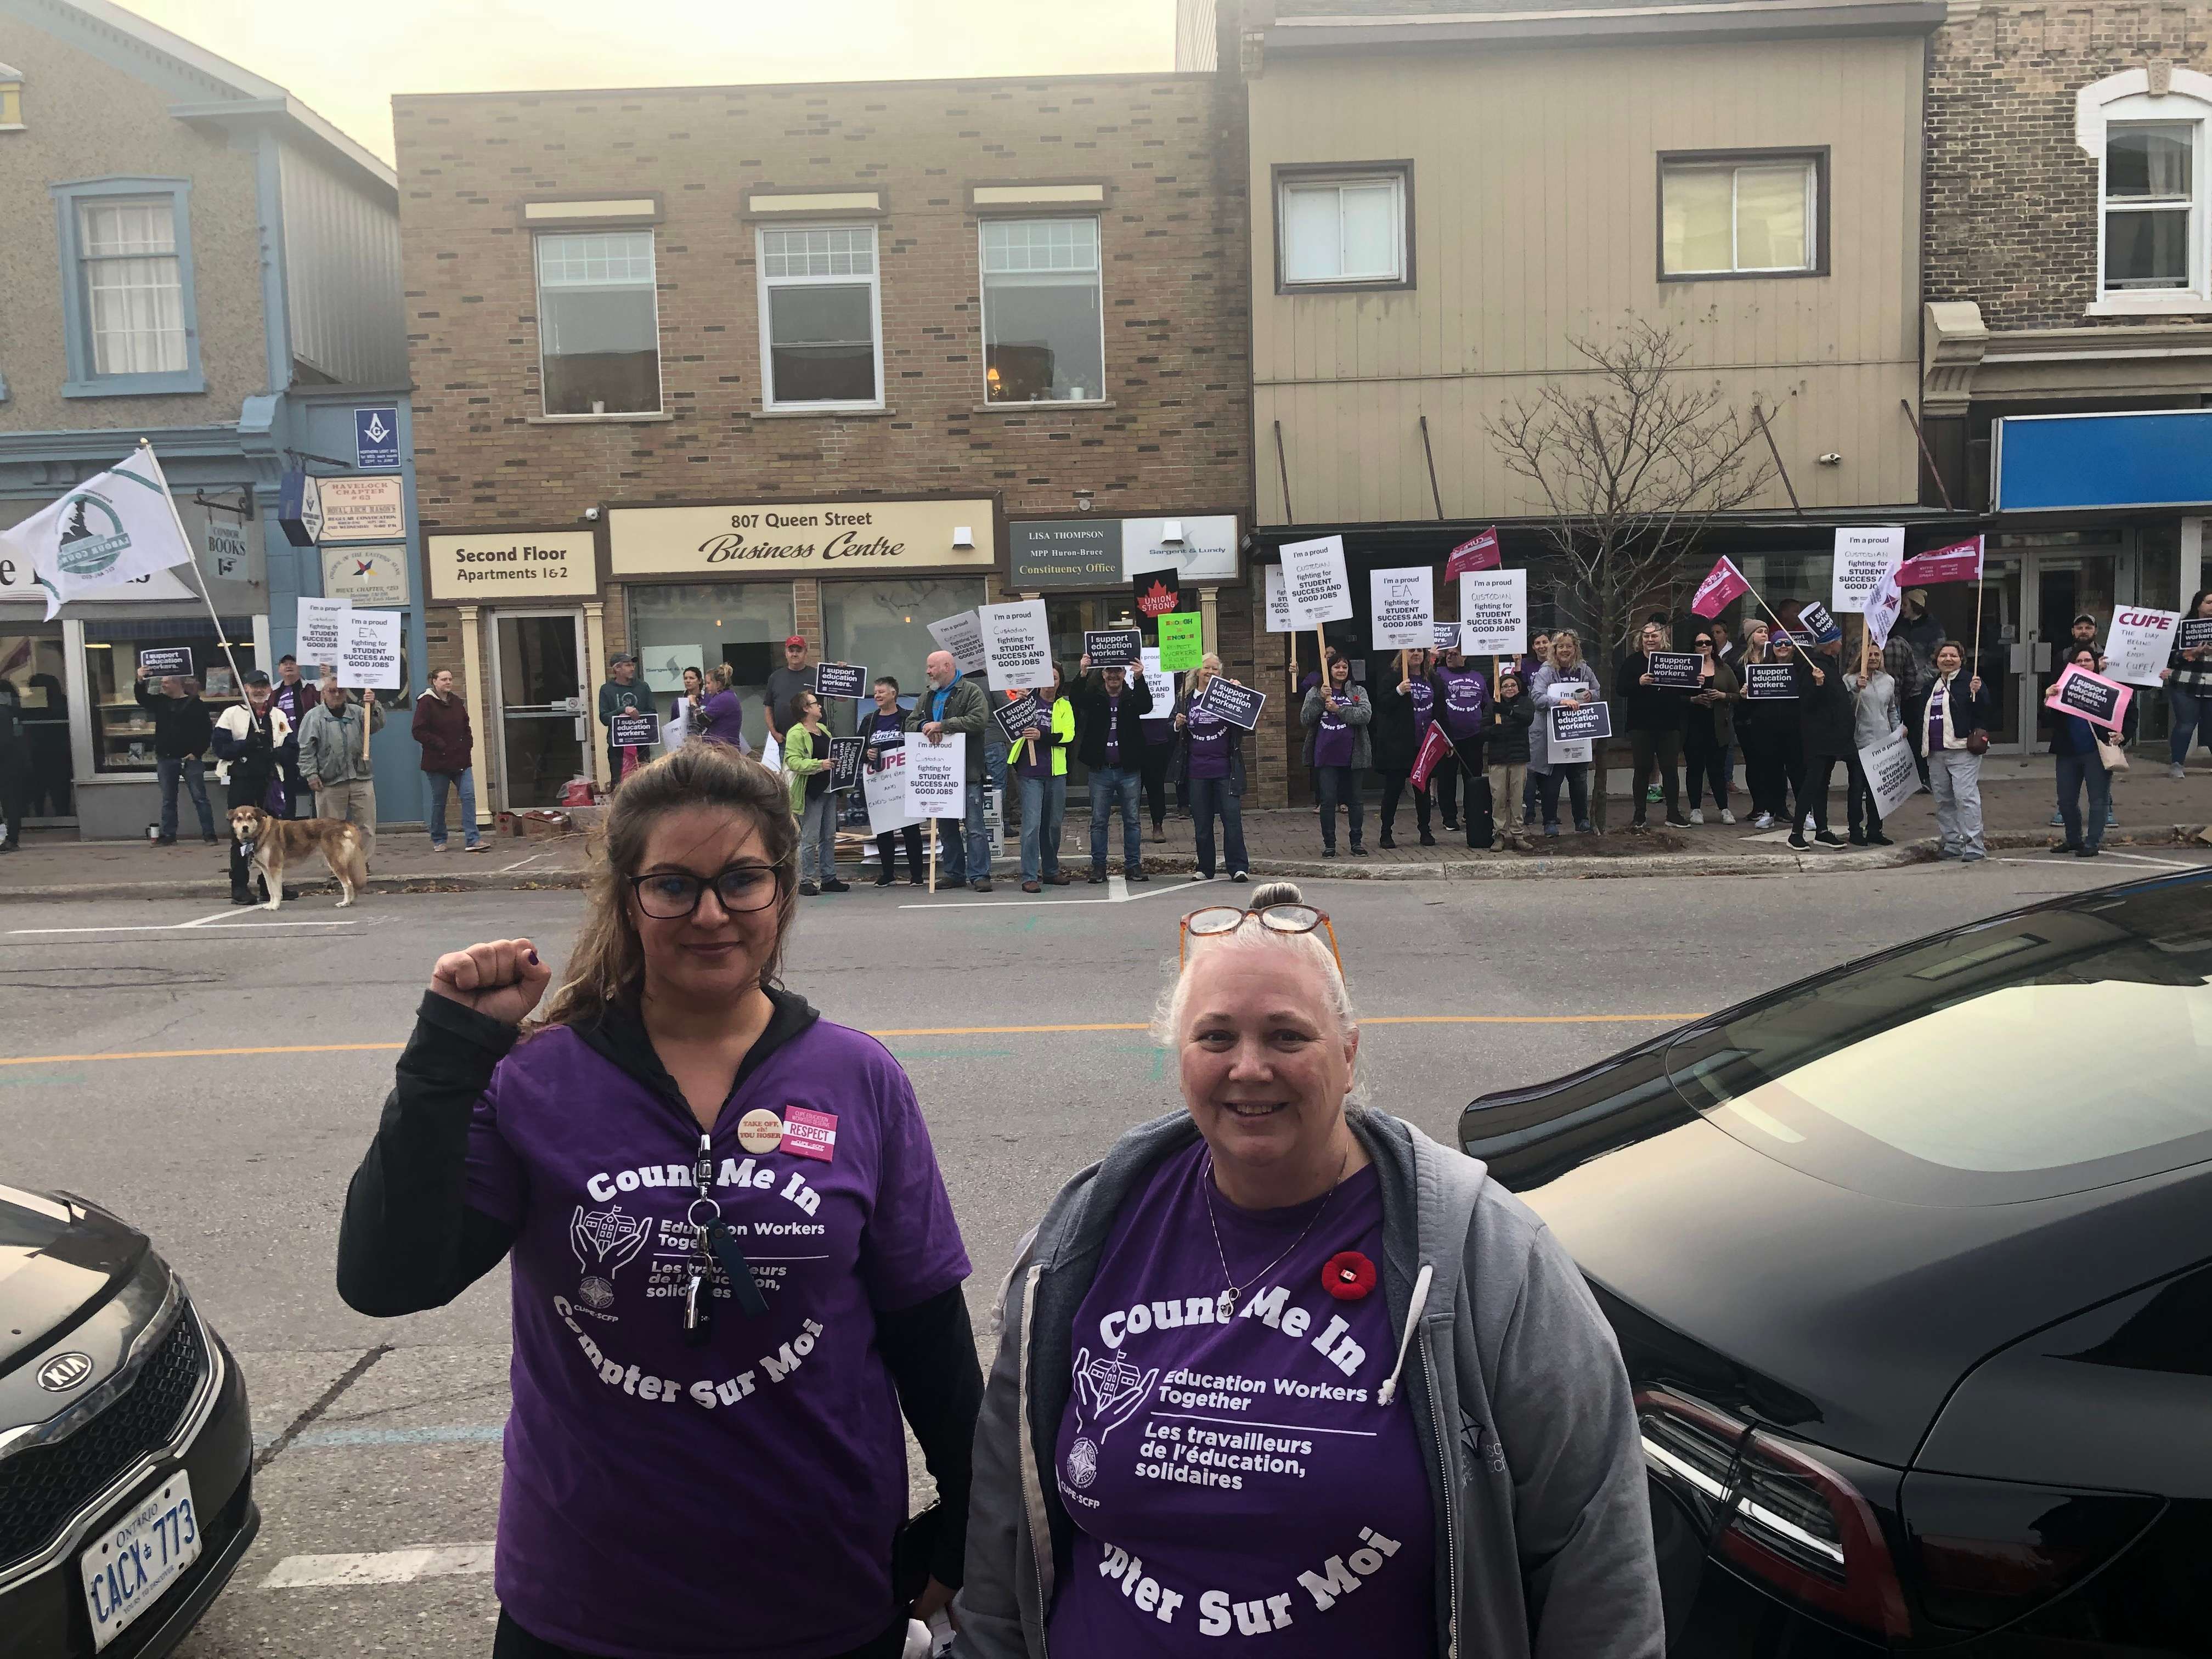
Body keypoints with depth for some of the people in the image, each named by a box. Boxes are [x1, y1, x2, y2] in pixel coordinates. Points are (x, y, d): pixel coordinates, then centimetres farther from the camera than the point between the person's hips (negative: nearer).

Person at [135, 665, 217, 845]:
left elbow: (207, 731, -7)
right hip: (165, 759, 5)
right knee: (168, 800, 9)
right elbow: (142, 698, 0)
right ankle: (168, 835, 15)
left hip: (190, 759, -5)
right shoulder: (160, 701, 11)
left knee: (200, 797, -2)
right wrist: (140, 681, -17)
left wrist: (197, 752, -12)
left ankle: (209, 834, 0)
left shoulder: (195, 704, -5)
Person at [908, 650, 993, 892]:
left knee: (974, 825, -8)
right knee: (946, 826, 12)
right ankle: (954, 874, 20)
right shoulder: (927, 695, 18)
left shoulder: (971, 691, -4)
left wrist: (942, 725, -18)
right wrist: (925, 726, -9)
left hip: (967, 772, -7)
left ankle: (979, 875, -5)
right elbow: (910, 722, 15)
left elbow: (979, 720, -18)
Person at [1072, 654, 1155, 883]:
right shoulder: (1094, 696, 5)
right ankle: (1098, 866, 11)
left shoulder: (1133, 696, 4)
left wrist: (1139, 678, -30)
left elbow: (1147, 707, -17)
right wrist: (1083, 674, -29)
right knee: (1099, 821, 4)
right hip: (1101, 770, 0)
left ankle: (1133, 865, 13)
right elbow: (1077, 703, -15)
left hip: (1129, 770, 0)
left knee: (1131, 820, 6)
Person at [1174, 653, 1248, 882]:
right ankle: (1205, 869, 16)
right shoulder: (1185, 700, 9)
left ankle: (1239, 868, -1)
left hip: (1225, 769, -2)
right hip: (1197, 770, 2)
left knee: (1232, 818, -5)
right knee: (1202, 822, 7)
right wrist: (1178, 725, -8)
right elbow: (1172, 732, 15)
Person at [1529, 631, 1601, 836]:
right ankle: (1550, 822, 9)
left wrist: (1590, 696, -5)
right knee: (1552, 780, -1)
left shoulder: (1585, 671, 7)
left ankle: (1582, 822, 21)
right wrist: (1561, 701, -30)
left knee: (1580, 778, 10)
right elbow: (1537, 698, -18)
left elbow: (1598, 693, 18)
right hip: (1551, 735, -4)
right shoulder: (1545, 673, -5)